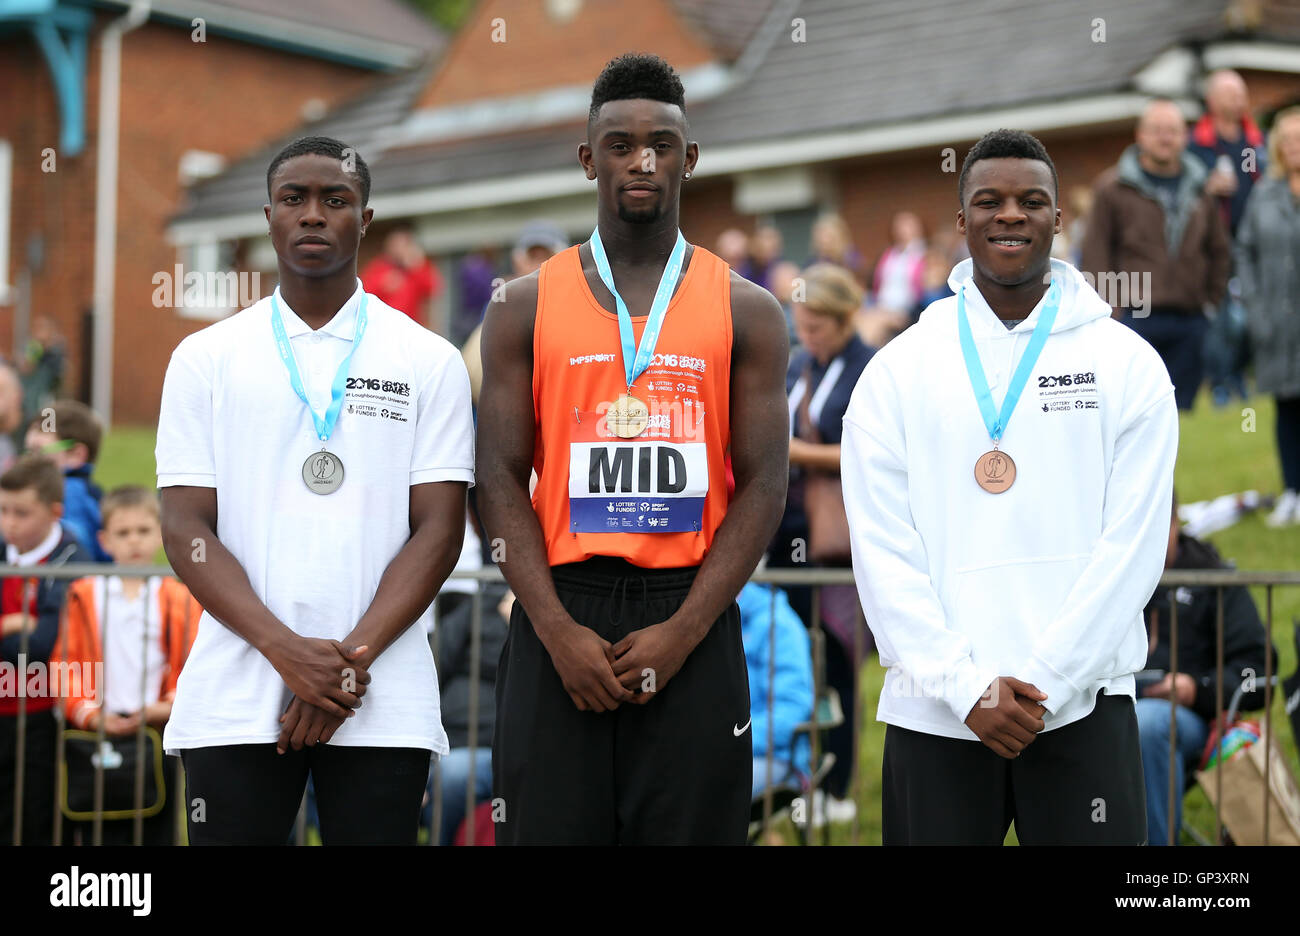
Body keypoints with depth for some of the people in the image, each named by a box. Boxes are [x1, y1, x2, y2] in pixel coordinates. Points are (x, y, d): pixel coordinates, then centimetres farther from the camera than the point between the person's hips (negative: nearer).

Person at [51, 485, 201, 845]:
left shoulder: (179, 600, 4)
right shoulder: (83, 596, 5)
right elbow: (64, 666, 1)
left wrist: (171, 706, -17)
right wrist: (88, 714, -12)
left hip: (159, 731, 0)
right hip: (98, 733, 0)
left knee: (159, 834, 6)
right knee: (102, 835, 3)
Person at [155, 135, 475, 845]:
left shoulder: (430, 362, 7)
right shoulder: (205, 359, 8)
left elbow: (439, 529, 1)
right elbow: (186, 528, 1)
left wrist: (351, 659, -12)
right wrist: (288, 651, -12)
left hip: (384, 702, 0)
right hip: (233, 699, 0)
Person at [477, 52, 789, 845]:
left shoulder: (747, 311, 6)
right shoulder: (526, 306, 7)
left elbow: (763, 486, 1)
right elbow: (501, 480, 2)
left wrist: (681, 631, -9)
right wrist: (559, 631, -9)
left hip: (690, 618, 0)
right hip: (561, 615, 0)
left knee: (693, 825, 2)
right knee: (550, 825, 2)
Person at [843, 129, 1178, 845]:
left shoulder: (1127, 365, 4)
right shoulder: (898, 371, 5)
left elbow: (1132, 545, -3)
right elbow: (881, 550, -1)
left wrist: (1041, 683, -11)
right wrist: (967, 687, -10)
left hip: (1082, 703, 0)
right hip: (933, 713, 0)